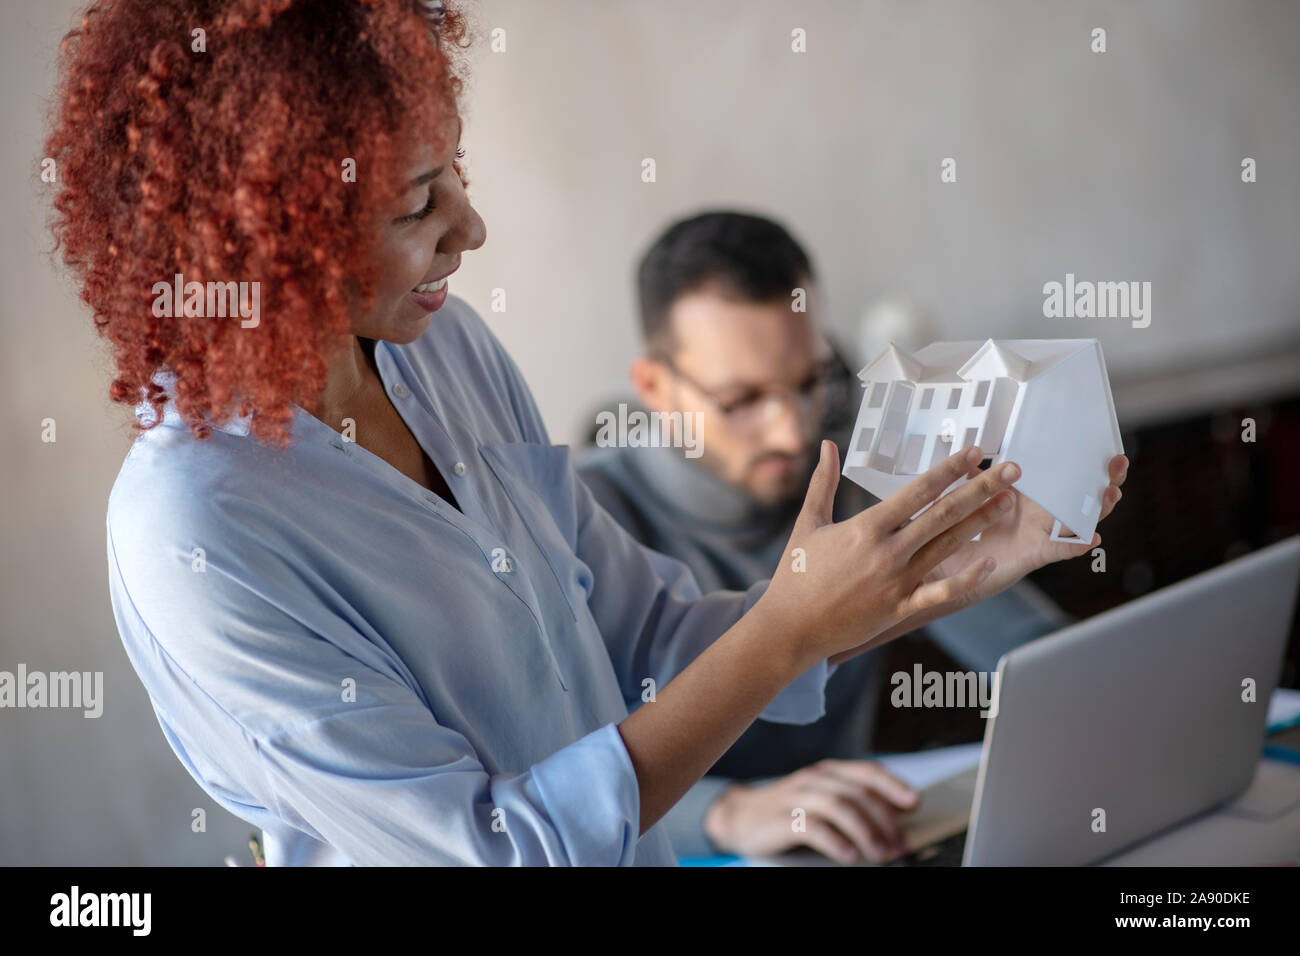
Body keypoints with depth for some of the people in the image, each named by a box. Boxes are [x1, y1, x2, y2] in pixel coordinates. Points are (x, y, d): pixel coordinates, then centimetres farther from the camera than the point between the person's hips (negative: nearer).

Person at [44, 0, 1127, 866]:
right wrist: (795, 624, -22)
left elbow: (648, 633, 1)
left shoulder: (443, 342, -2)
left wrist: (929, 579, -9)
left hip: (634, 847, 5)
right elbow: (492, 846, -20)